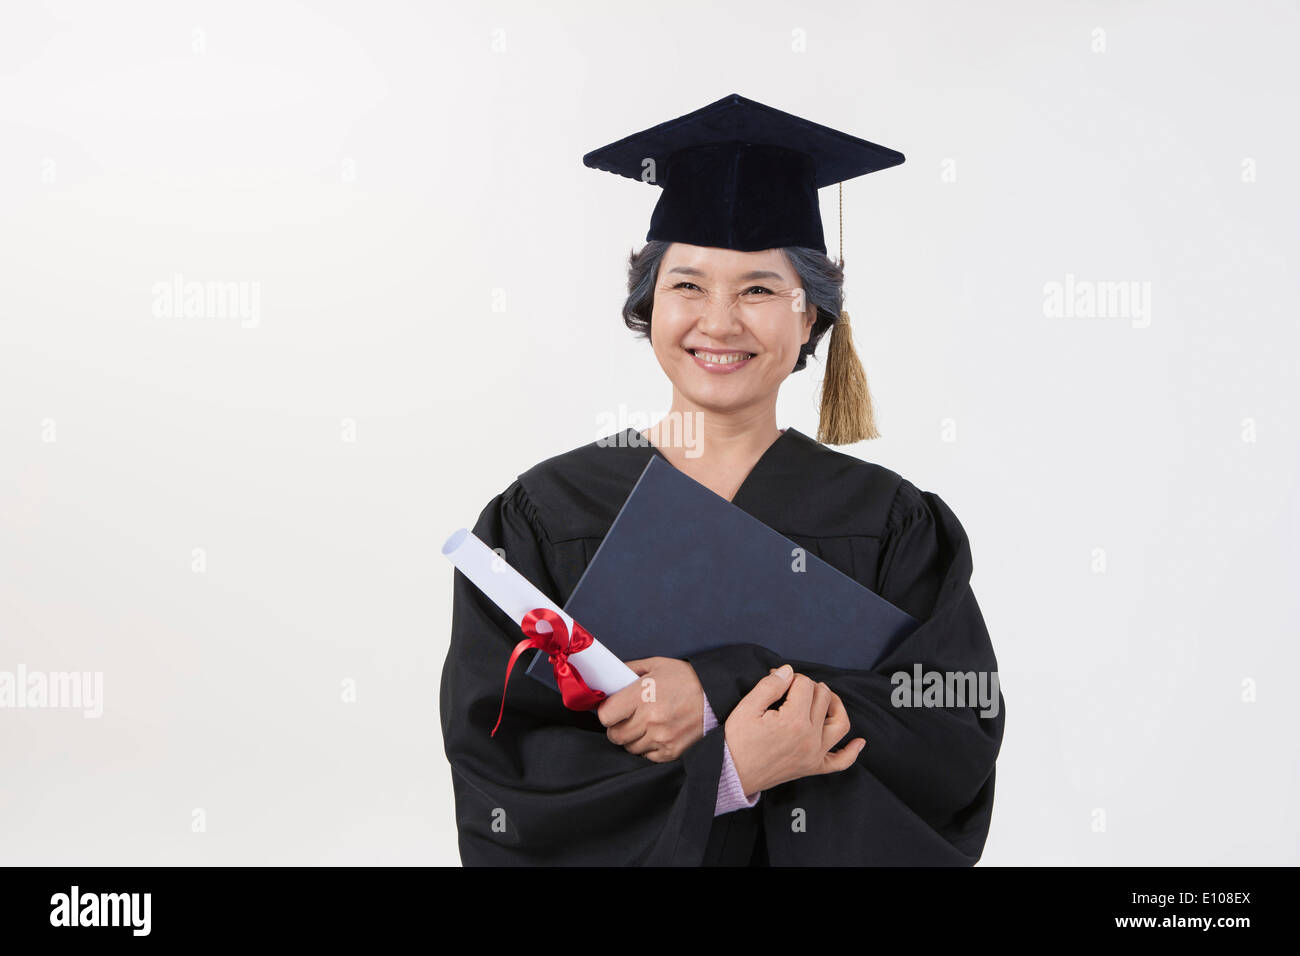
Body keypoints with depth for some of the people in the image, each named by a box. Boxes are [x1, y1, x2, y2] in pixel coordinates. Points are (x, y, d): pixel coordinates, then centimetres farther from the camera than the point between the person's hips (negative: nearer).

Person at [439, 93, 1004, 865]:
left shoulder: (891, 525, -8)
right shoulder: (544, 518, -9)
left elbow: (958, 742, -16)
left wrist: (717, 698, -27)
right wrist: (728, 772, -27)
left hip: (830, 855, 1)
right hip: (617, 855, 0)